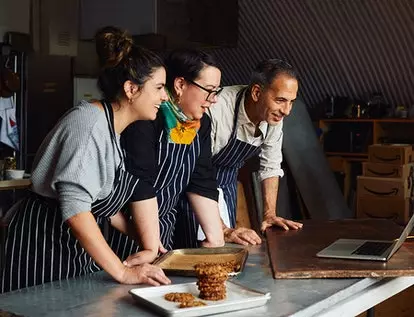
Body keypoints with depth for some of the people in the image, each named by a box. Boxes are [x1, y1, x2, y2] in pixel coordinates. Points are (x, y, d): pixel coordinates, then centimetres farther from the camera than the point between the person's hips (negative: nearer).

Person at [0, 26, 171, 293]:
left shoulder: (121, 130, 6)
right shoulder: (89, 121, -22)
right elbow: (74, 207, -29)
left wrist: (149, 245, 5)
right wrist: (123, 273, -27)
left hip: (77, 248, 9)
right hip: (41, 245, -8)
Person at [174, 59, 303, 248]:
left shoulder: (274, 115, -12)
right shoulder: (215, 109, -34)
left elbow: (271, 166, 3)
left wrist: (269, 215, -3)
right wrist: (223, 230, -37)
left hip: (227, 185, 6)